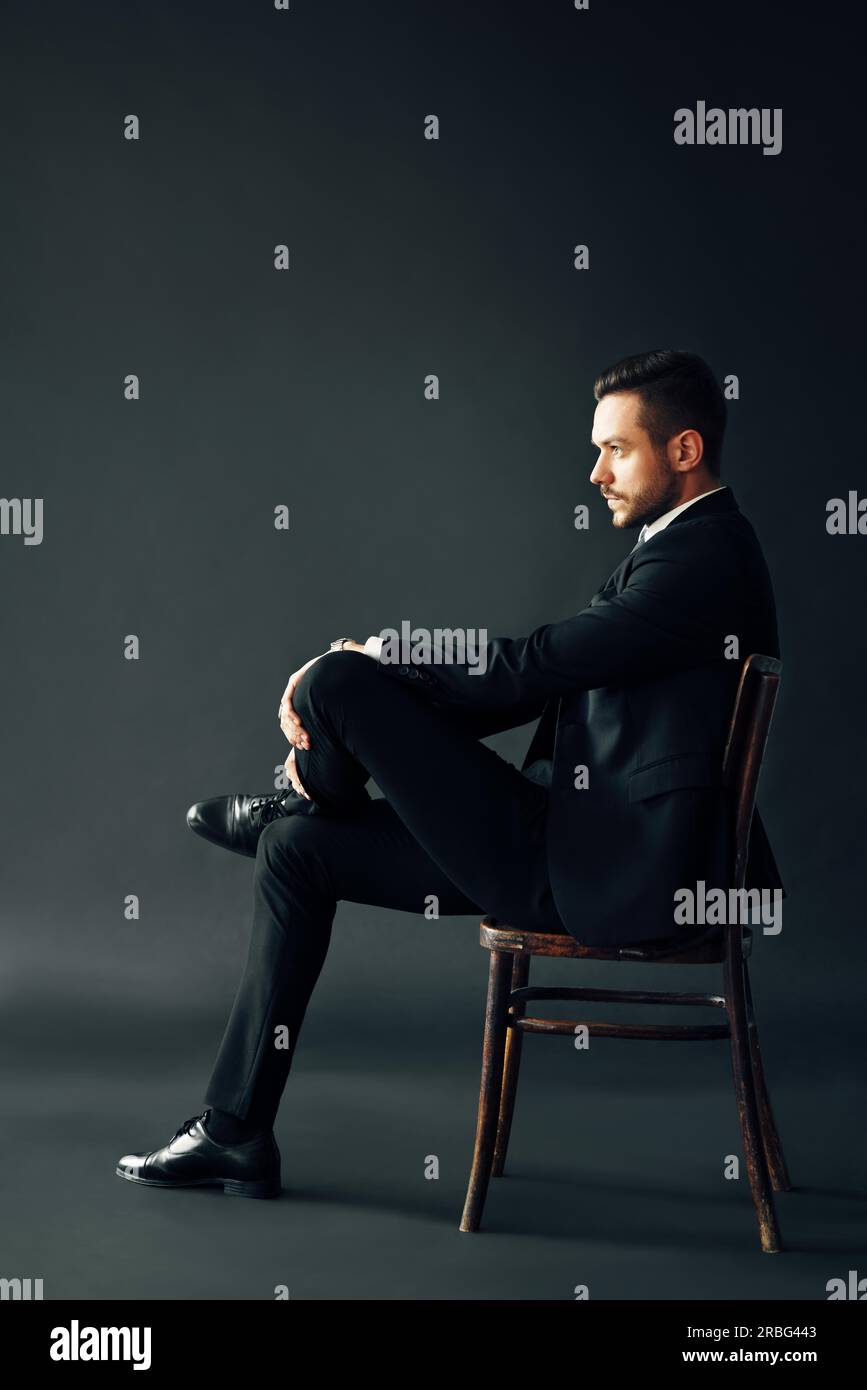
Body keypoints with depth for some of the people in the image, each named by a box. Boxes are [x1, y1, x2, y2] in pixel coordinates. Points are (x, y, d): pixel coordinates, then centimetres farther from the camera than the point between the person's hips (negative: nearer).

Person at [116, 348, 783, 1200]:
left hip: (612, 875, -10)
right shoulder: (675, 549, 15)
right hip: (584, 839, 10)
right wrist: (353, 731, 4)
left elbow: (529, 666, -20)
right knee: (297, 850, 10)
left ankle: (303, 799, 21)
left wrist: (365, 663, -6)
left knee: (338, 679, -16)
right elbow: (542, 681, 14)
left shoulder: (706, 559, -16)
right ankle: (236, 1132, 16)